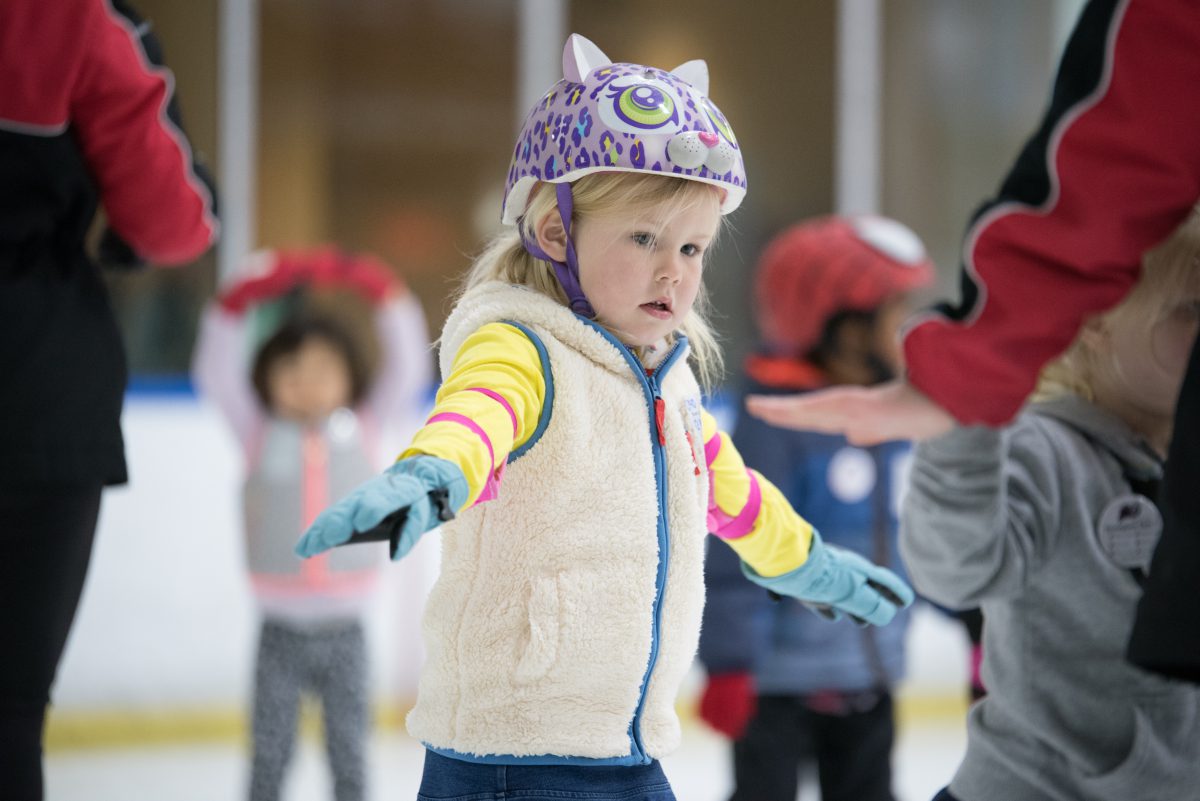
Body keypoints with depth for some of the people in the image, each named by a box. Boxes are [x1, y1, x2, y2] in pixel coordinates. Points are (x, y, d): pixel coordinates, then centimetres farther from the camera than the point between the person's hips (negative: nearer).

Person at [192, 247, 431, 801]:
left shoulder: (363, 429, 3)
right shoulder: (260, 435, 0)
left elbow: (407, 369, -2)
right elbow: (216, 371, -7)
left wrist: (385, 294, -13)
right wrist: (239, 301, -17)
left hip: (345, 626, 1)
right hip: (281, 628, -1)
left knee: (349, 754, 9)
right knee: (270, 753, 6)